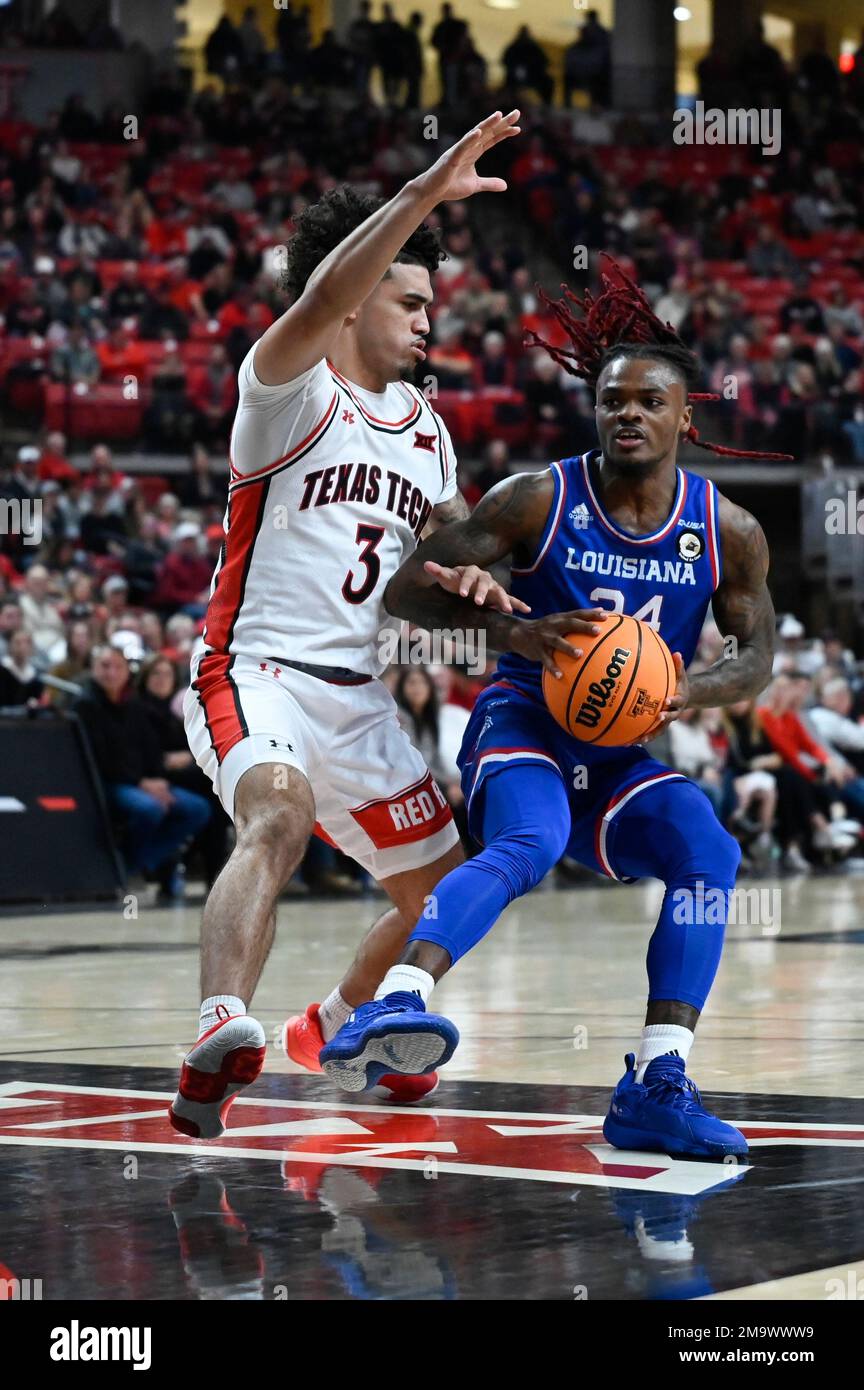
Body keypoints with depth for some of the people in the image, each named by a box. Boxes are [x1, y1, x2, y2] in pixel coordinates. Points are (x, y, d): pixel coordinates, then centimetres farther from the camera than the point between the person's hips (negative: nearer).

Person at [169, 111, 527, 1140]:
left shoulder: (425, 428, 15)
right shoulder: (289, 388, -7)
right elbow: (321, 299, -29)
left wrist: (475, 578, -1)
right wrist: (424, 192, -35)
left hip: (356, 696, 8)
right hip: (254, 671, -8)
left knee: (447, 891, 16)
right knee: (279, 817, -39)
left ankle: (339, 1025, 41)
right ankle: (219, 1040, -54)